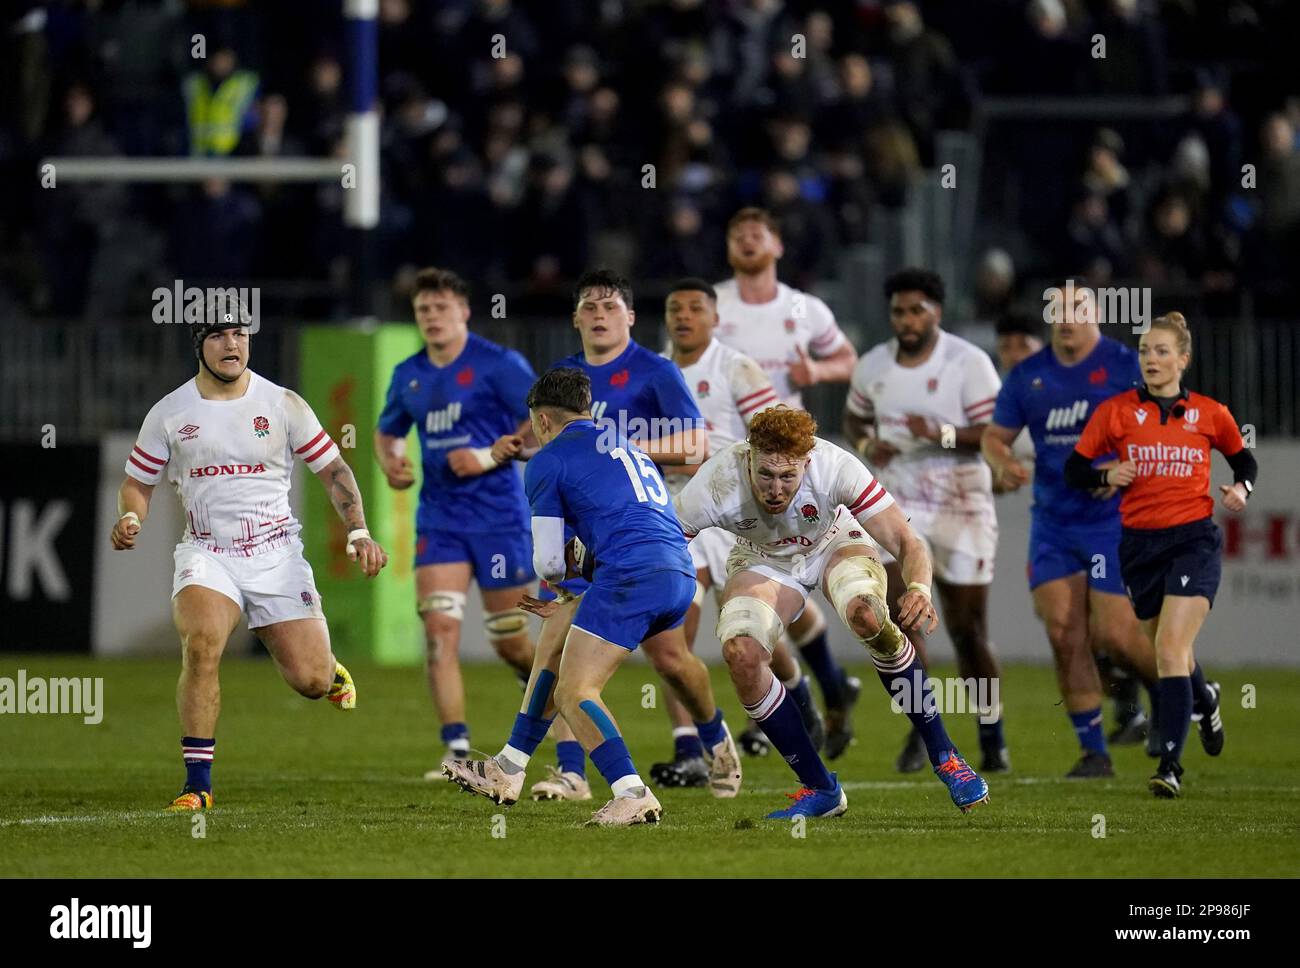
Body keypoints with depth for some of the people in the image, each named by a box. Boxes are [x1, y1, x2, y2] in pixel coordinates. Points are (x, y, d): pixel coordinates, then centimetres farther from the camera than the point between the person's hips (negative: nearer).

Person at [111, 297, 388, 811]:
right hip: (207, 553, -1)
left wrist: (359, 532, -6)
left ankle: (326, 666, 36)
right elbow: (138, 481, 12)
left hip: (277, 555, 1)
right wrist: (130, 518, -10)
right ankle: (198, 784, -22)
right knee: (201, 648, -29)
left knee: (311, 681, -5)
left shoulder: (283, 405, 1)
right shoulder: (169, 413, 2)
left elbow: (333, 470, 7)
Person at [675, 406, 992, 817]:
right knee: (740, 654, -25)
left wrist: (919, 590, -52)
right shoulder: (716, 485, -33)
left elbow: (906, 542, -32)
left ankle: (944, 756, -17)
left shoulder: (835, 467, -35)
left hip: (835, 545, -2)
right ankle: (820, 790, -8)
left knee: (867, 614, -34)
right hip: (763, 561, 2)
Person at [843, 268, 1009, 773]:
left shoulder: (968, 362, -9)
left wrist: (942, 434, -27)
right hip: (897, 506, 3)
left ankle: (992, 738, 19)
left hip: (961, 508, -3)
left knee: (968, 631, 3)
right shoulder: (873, 366, 5)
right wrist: (866, 444, 0)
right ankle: (922, 728, 0)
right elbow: (854, 417, 22)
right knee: (898, 613, -15)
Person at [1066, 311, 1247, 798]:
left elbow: (1244, 459, 17)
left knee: (1171, 650, -17)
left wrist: (1241, 487, -3)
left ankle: (1170, 763, -16)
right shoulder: (1117, 411, 0)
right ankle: (1205, 701, 52)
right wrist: (1106, 476, -16)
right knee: (1169, 652, 18)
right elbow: (1073, 468, 3)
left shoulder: (1209, 413, 1)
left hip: (1194, 541, -3)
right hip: (1140, 543, 3)